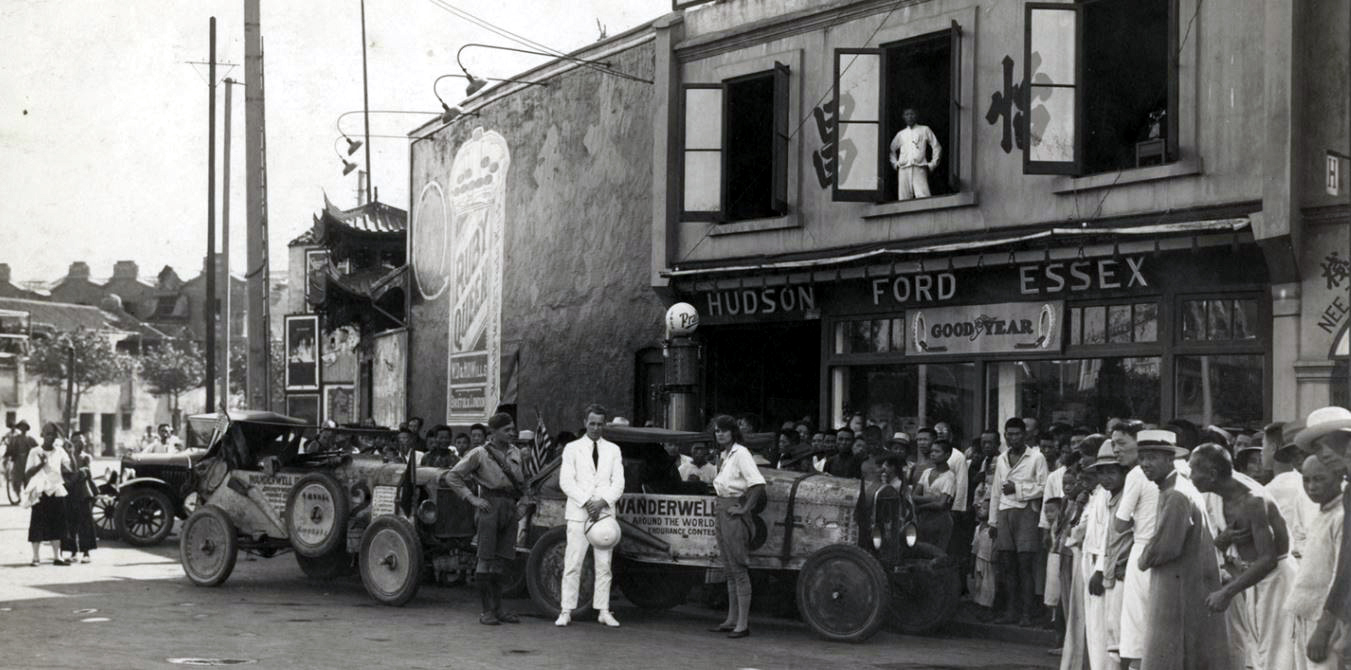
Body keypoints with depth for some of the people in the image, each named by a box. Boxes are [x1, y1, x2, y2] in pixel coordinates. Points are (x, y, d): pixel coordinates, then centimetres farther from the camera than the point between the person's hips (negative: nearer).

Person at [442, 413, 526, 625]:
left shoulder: (515, 453, 13)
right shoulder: (480, 454, -4)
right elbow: (453, 476, -3)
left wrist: (519, 499, 13)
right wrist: (473, 499, -9)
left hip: (510, 509, 5)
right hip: (490, 506, -5)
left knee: (500, 561, 8)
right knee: (486, 559, -5)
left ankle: (498, 610, 13)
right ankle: (487, 611, -1)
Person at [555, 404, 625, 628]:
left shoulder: (613, 450, 14)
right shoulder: (572, 449, 8)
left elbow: (618, 483, 6)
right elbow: (566, 482, -2)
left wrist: (602, 502, -10)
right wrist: (586, 502, -12)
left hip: (605, 513, 2)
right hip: (578, 513, -2)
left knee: (604, 565, 2)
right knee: (572, 564, -5)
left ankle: (603, 611, 5)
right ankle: (566, 611, -3)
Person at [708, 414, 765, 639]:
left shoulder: (740, 453, -14)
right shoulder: (724, 455, 14)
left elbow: (758, 484, -23)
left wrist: (745, 509, -20)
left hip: (735, 514, -10)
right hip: (722, 512, 10)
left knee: (739, 569, -8)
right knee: (730, 570, 14)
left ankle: (743, 624, -7)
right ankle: (731, 620, 21)